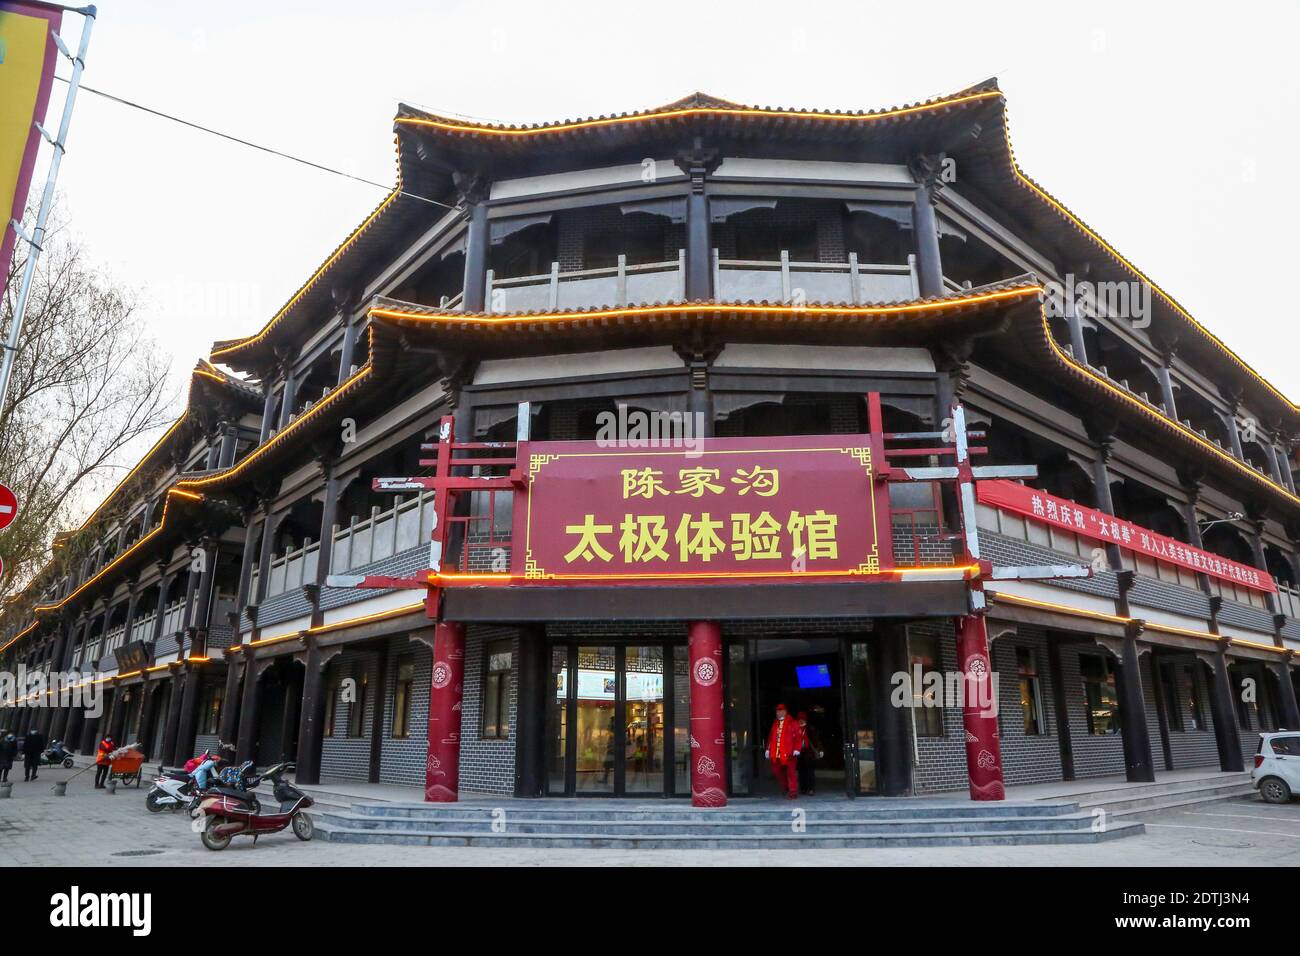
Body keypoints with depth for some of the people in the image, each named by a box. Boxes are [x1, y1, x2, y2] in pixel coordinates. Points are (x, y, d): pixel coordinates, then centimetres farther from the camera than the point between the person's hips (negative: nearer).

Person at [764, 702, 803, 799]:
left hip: (789, 753, -6)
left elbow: (798, 736, -7)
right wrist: (768, 749, 12)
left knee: (791, 772, -3)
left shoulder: (792, 722, -2)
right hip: (776, 754, 6)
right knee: (776, 771, 10)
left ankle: (793, 791, 8)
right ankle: (786, 788, 29)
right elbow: (771, 737, 18)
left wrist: (796, 749, -15)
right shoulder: (775, 723, 16)